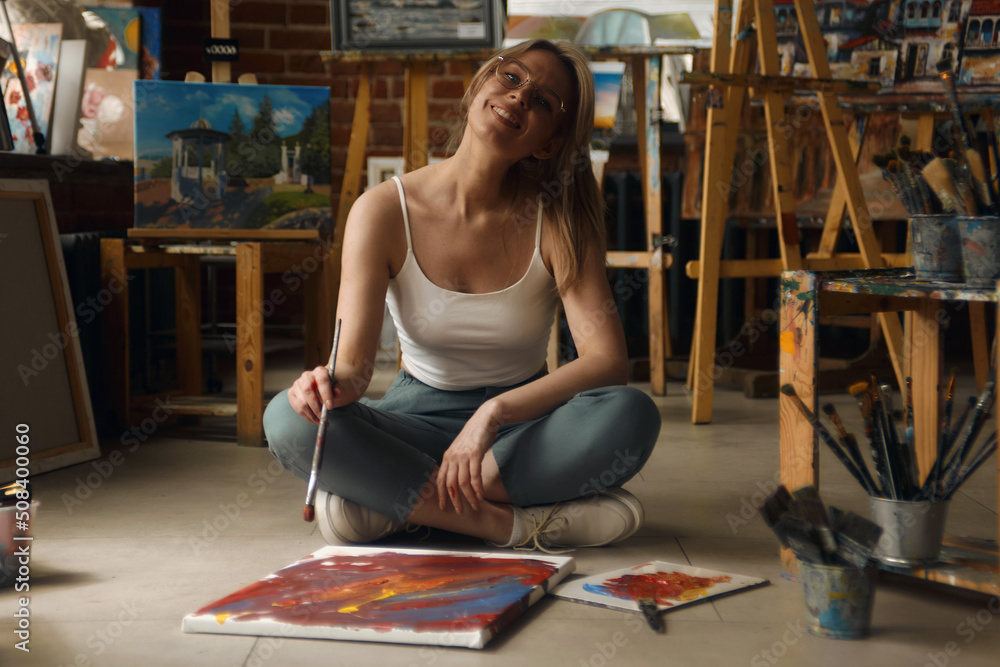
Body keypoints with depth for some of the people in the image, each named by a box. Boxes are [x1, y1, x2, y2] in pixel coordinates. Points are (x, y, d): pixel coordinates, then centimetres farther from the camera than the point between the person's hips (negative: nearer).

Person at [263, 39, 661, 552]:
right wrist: (335, 384, -41)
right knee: (287, 418, -29)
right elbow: (354, 362, -16)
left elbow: (608, 360, -19)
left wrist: (495, 412, -32)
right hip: (418, 419, 0)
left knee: (631, 416, -32)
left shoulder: (556, 221, -10)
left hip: (524, 422, 0)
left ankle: (388, 501, -27)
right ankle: (512, 522, -30)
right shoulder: (384, 211, -10)